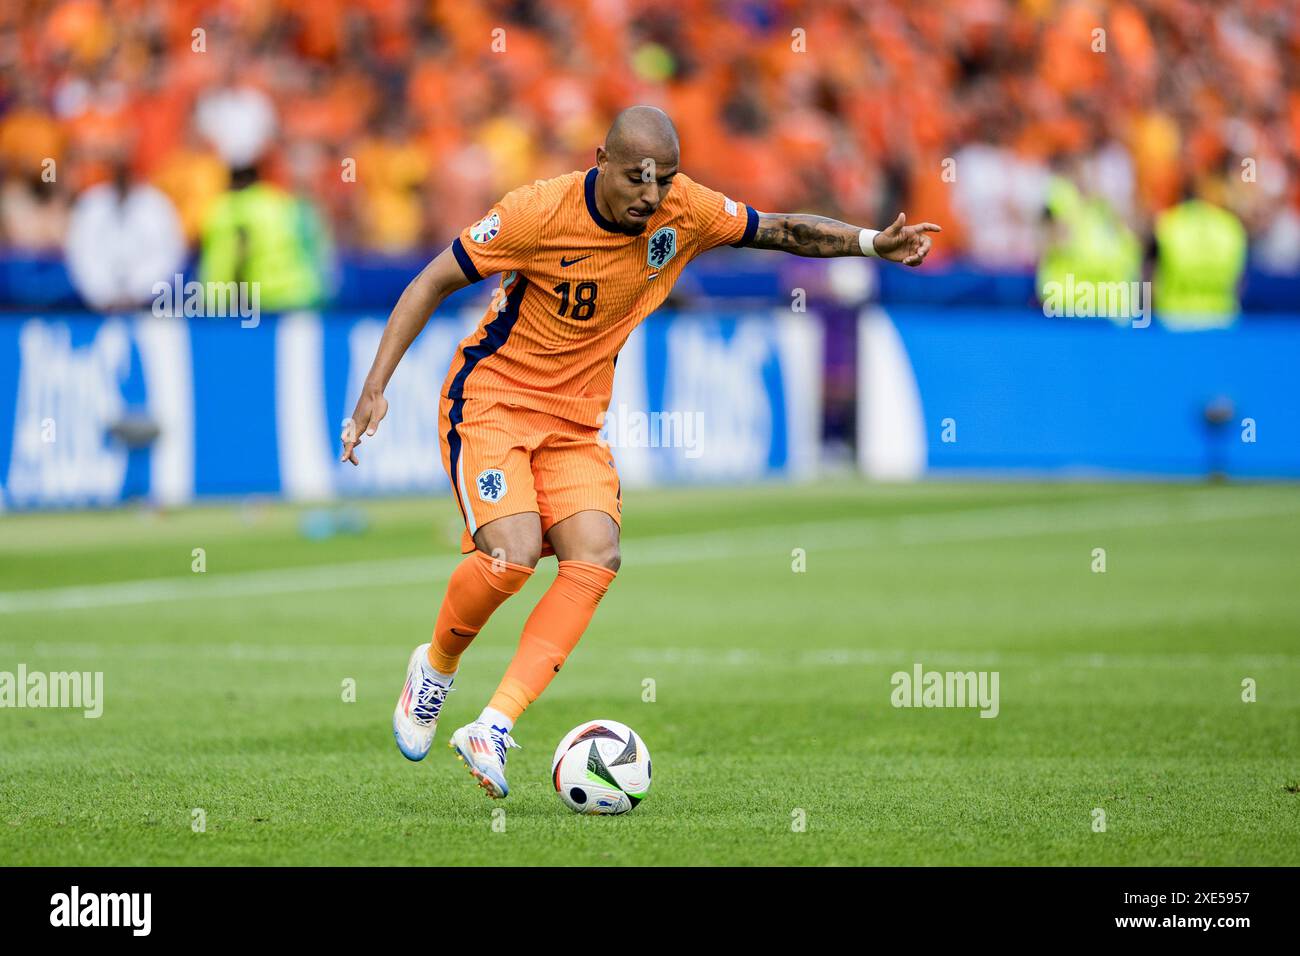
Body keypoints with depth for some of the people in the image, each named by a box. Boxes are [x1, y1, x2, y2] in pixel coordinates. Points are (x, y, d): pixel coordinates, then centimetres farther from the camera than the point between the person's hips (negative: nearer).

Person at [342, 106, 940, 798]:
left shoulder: (684, 212, -8)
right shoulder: (540, 212, -20)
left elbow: (783, 231, 8)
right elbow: (434, 282, -11)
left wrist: (871, 243, -7)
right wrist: (376, 389, -16)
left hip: (575, 419, 5)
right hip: (491, 399, -4)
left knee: (595, 556, -19)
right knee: (514, 552, -25)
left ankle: (492, 729, -20)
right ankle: (435, 667, 6)